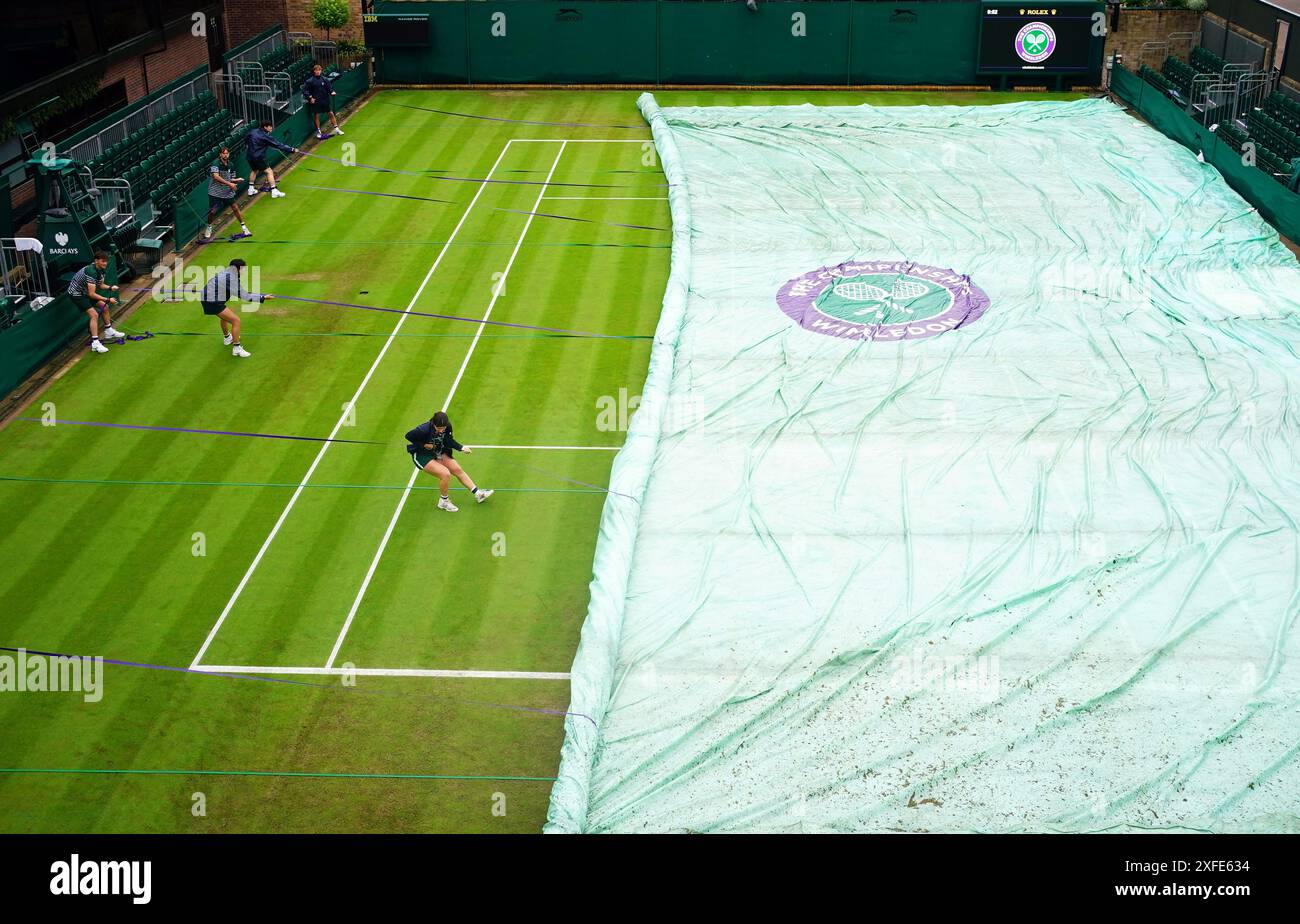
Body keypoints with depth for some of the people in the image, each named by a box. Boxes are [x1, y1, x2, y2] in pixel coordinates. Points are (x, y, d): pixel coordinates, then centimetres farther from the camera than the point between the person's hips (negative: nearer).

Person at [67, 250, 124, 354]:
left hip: (85, 292, 10)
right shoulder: (91, 272, -32)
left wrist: (110, 288, -11)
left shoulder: (100, 270, -4)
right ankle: (95, 343, -25)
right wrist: (108, 300, -32)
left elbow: (100, 285, 10)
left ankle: (108, 331, 35)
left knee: (104, 306, 17)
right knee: (94, 314, -20)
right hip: (76, 294, -10)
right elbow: (92, 294, -34)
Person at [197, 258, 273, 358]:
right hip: (212, 302, -11)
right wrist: (263, 298, -21)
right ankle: (237, 348, -10)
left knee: (225, 315, 36)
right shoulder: (232, 279, -21)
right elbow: (245, 297, -23)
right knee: (236, 320, -12)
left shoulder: (226, 273, 9)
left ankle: (227, 337, 57)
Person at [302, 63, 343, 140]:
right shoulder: (310, 81, -6)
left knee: (331, 113, 2)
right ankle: (318, 131, 18)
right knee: (316, 116, 5)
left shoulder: (325, 79, 0)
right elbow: (305, 90, -2)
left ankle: (336, 129, 11)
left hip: (325, 100, 2)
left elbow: (330, 87, 8)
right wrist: (310, 97, -11)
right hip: (316, 101, -2)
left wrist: (332, 92, -12)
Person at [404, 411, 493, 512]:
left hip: (438, 453, 7)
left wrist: (461, 448, -12)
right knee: (445, 474, -21)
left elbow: (448, 440, 1)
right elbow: (408, 436, -19)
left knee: (457, 469, 4)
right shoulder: (424, 430, -32)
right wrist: (424, 445, -22)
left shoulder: (448, 427, -16)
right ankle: (443, 501, 1)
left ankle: (478, 493, 16)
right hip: (421, 455, -6)